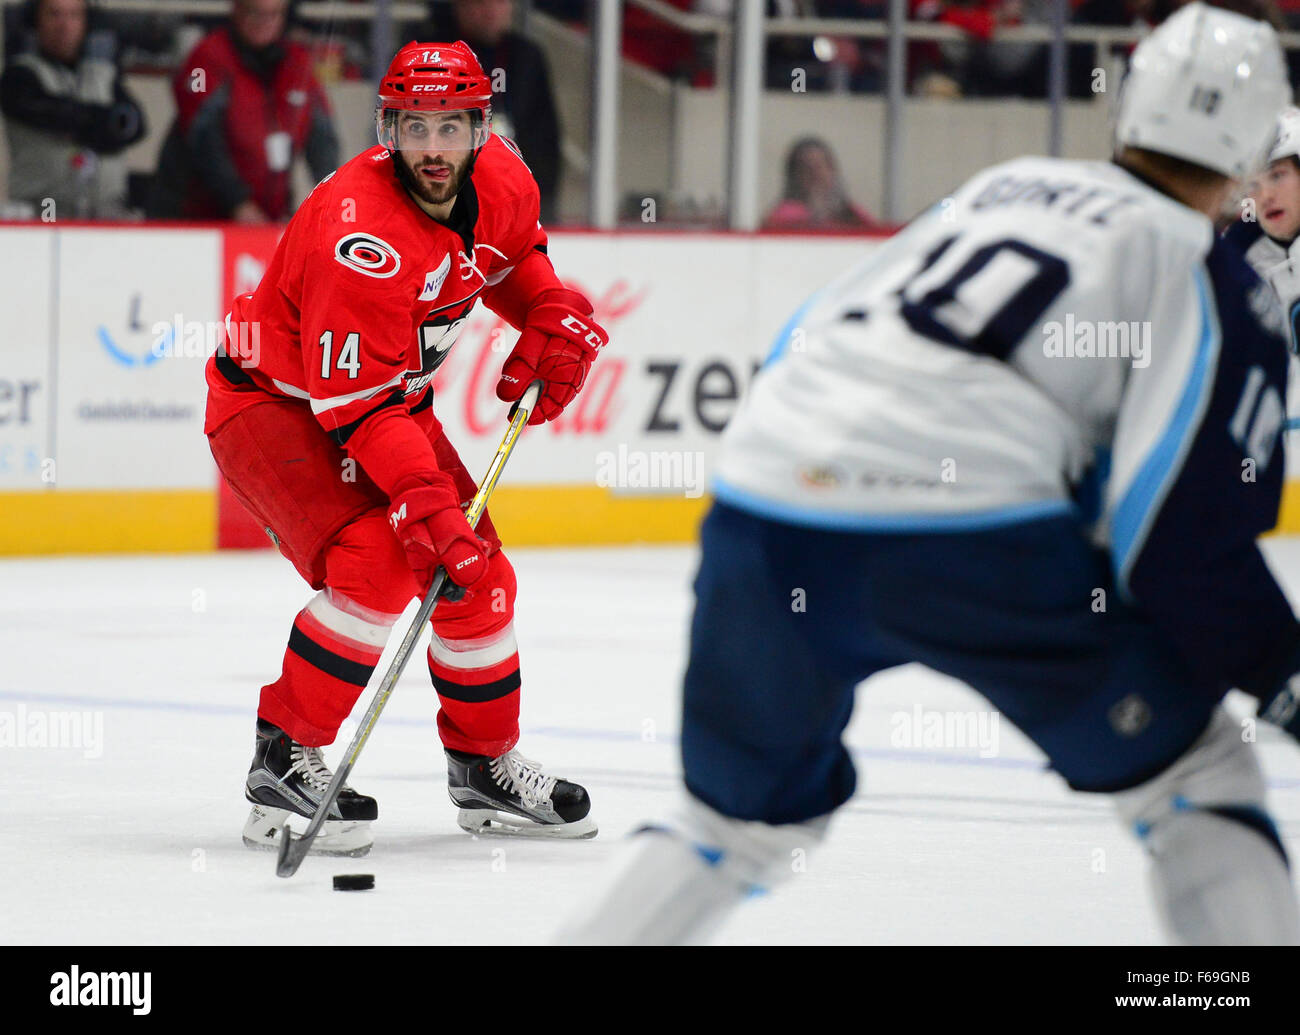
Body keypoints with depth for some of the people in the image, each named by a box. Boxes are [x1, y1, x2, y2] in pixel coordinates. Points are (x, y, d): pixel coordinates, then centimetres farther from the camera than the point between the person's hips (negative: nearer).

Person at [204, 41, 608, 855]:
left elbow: (514, 255, 19)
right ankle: (287, 756, -16)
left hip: (393, 397, 8)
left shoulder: (503, 182, -10)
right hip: (272, 399, -8)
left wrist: (554, 316, 1)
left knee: (478, 577, 8)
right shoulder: (360, 233, -34)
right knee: (377, 564, -27)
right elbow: (356, 406, -34)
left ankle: (487, 766, 28)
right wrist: (427, 505, -40)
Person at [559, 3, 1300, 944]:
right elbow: (1185, 531, -2)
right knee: (1191, 771, 12)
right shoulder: (1215, 289, 9)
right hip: (969, 529, -5)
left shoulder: (1002, 186, 27)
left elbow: (810, 337, 28)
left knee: (748, 815, 26)